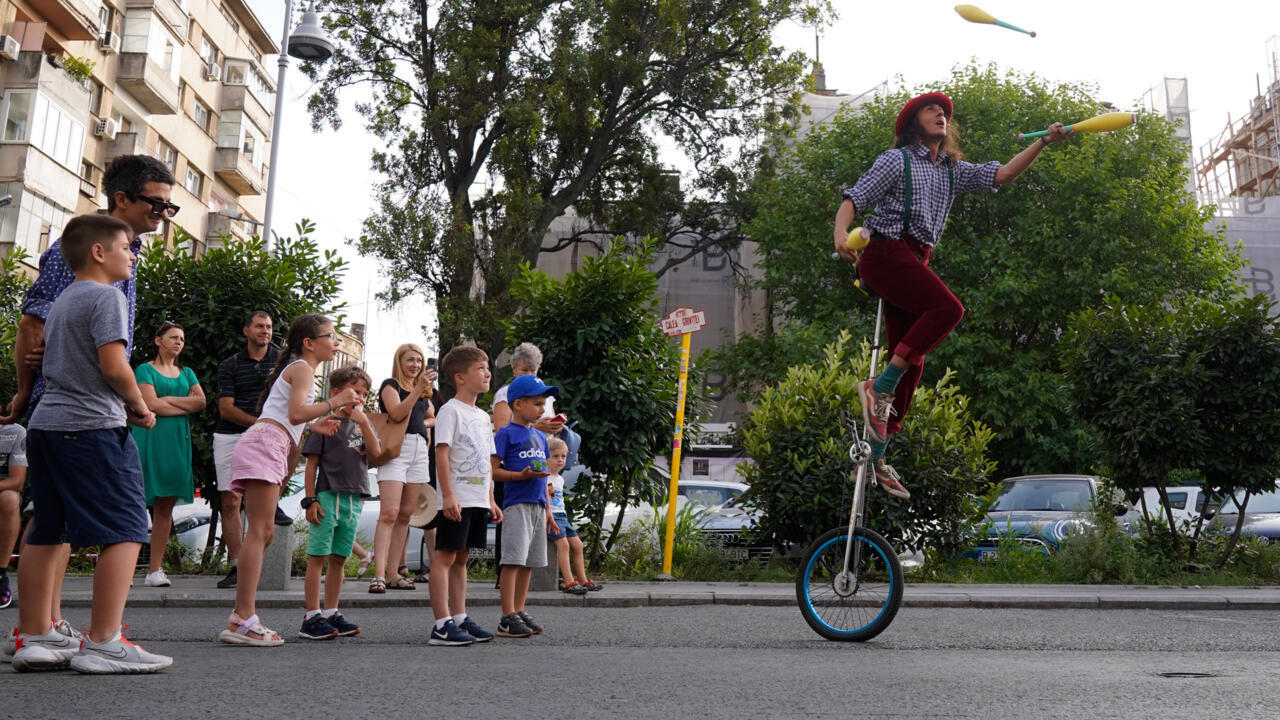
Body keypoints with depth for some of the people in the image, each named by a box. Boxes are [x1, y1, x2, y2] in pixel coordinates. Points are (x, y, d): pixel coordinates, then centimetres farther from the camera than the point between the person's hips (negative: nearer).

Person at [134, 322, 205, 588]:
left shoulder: (187, 373, 20)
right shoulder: (145, 370, 5)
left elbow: (201, 401, 4)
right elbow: (151, 404, -9)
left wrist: (167, 399, -4)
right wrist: (185, 406, -1)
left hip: (178, 441, 5)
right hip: (150, 438, -5)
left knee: (166, 506, 1)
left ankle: (155, 570, 3)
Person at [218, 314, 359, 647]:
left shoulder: (296, 369, 29)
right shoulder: (302, 368, -1)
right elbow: (296, 413, -18)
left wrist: (314, 427, 25)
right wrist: (334, 402, -13)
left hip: (271, 448, 10)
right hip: (264, 444, -10)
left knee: (264, 532, 8)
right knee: (260, 530, -14)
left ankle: (242, 615, 8)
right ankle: (243, 620, -18)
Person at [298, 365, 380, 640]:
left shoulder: (362, 423, 14)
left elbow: (376, 451, -2)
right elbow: (312, 463, -4)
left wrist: (363, 422, -12)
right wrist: (311, 499, -9)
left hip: (354, 499, 6)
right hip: (328, 496, -6)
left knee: (339, 558, 11)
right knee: (318, 556, -4)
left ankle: (331, 614, 18)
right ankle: (312, 618, -1)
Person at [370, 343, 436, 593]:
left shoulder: (424, 391, 21)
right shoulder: (390, 385, 2)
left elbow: (432, 418, 36)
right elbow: (397, 413, -16)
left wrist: (423, 425, 15)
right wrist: (418, 388, -23)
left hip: (419, 450, 7)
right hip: (395, 448, -7)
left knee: (405, 515, 6)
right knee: (389, 514, -15)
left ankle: (394, 573, 10)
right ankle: (379, 575, -19)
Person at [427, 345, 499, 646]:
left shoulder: (483, 416, 18)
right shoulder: (451, 410, -6)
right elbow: (442, 453, -14)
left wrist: (490, 498, 17)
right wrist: (448, 495, -21)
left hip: (478, 500, 8)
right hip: (456, 499, -8)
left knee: (461, 558, 13)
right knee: (444, 556, -6)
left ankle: (460, 618, 17)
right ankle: (442, 625, -6)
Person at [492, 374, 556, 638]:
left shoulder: (539, 436, 17)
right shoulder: (506, 433, -5)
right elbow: (493, 471, -10)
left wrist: (548, 509, 19)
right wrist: (521, 475, -22)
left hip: (537, 505, 8)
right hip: (517, 505, -8)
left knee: (529, 562, 11)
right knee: (513, 560, -9)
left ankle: (519, 611, 19)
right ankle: (508, 618, -8)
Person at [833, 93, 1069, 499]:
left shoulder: (953, 171, 21)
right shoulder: (897, 160, 2)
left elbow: (1001, 175, 14)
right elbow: (854, 198, -6)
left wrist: (1043, 144, 2)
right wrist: (841, 233, -26)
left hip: (913, 261, 8)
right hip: (885, 253, -8)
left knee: (913, 362, 3)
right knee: (948, 308, -28)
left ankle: (875, 457, 8)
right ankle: (878, 388, -24)